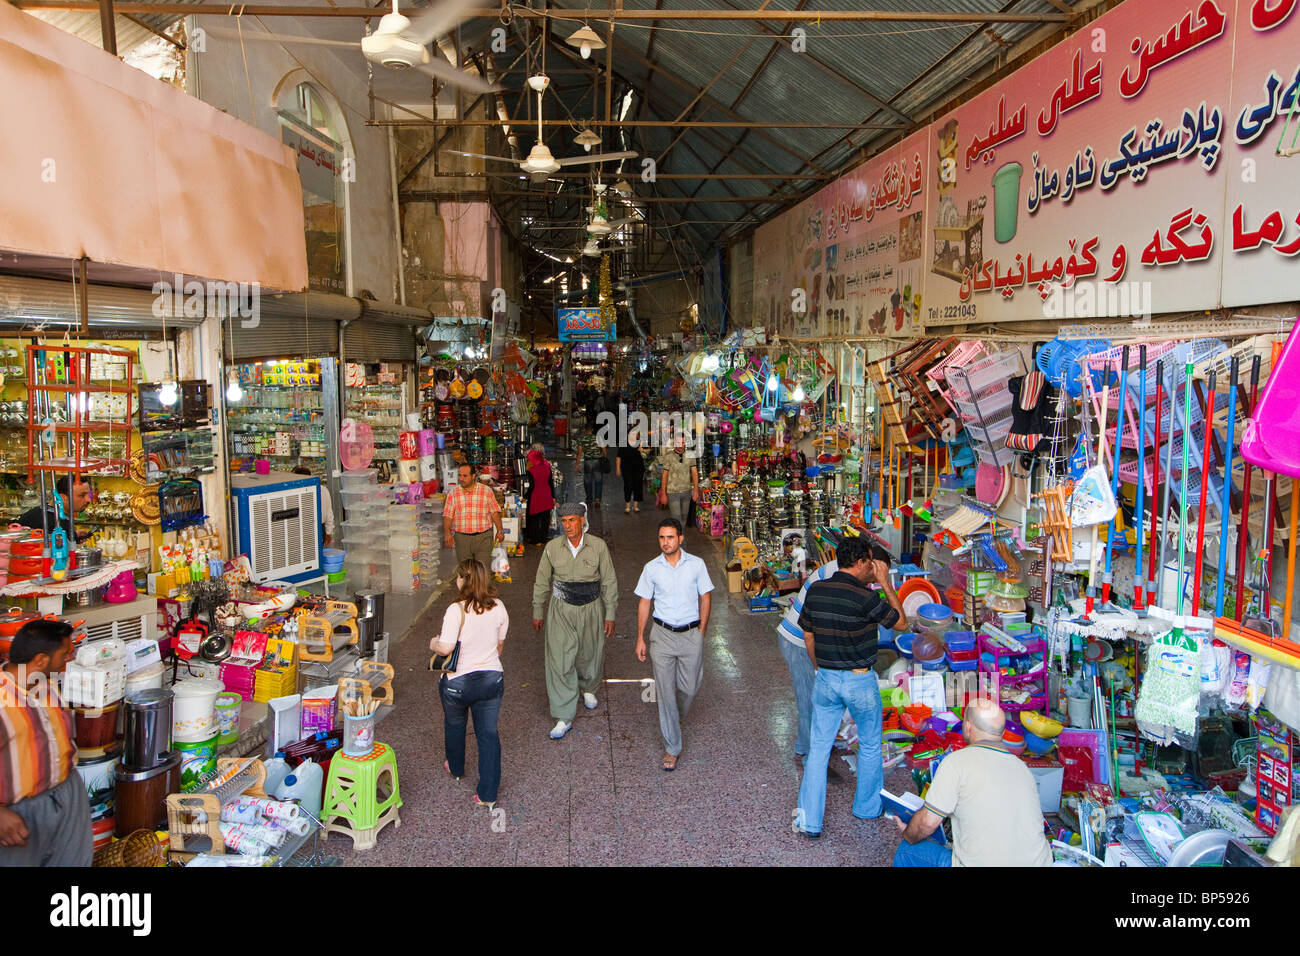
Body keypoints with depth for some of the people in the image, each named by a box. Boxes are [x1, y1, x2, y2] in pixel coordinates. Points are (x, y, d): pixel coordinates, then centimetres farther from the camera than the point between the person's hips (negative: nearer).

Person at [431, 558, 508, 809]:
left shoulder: (457, 610, -21)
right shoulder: (498, 608, -5)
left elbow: (446, 647, -24)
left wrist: (433, 644, -3)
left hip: (458, 682, -3)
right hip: (492, 679, 3)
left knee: (454, 724, 25)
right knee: (489, 733, 10)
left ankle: (456, 768, 49)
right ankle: (488, 793, 10)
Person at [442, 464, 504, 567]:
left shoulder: (486, 491, 2)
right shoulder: (453, 493, 5)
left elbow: (495, 512, 4)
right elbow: (447, 515, 2)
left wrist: (499, 530, -5)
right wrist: (447, 532, -12)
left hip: (483, 536, -1)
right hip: (461, 537, 1)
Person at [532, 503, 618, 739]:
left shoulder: (598, 547, -9)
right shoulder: (552, 547, -7)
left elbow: (609, 583, -1)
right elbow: (542, 582, 5)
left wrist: (610, 615, -1)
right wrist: (537, 612, 9)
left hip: (591, 609, 1)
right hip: (561, 611, 0)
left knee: (590, 655, 16)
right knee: (560, 662, -5)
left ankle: (588, 689, 50)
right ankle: (564, 717, 4)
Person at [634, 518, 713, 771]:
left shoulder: (696, 564, -2)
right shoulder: (651, 568, -1)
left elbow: (705, 597, 6)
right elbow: (645, 603, 6)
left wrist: (701, 631, 2)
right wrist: (640, 639, 5)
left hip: (691, 634, 0)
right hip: (662, 634, 0)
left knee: (689, 688, 7)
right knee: (666, 691, -1)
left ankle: (676, 718, 42)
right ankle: (672, 747, 9)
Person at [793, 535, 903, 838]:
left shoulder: (815, 591, -2)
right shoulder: (864, 597, -19)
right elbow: (899, 620, -4)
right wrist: (885, 583, 0)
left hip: (825, 678, 4)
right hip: (860, 681, -4)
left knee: (819, 747, 9)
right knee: (870, 745, 18)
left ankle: (809, 819, 9)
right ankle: (867, 807, 33)